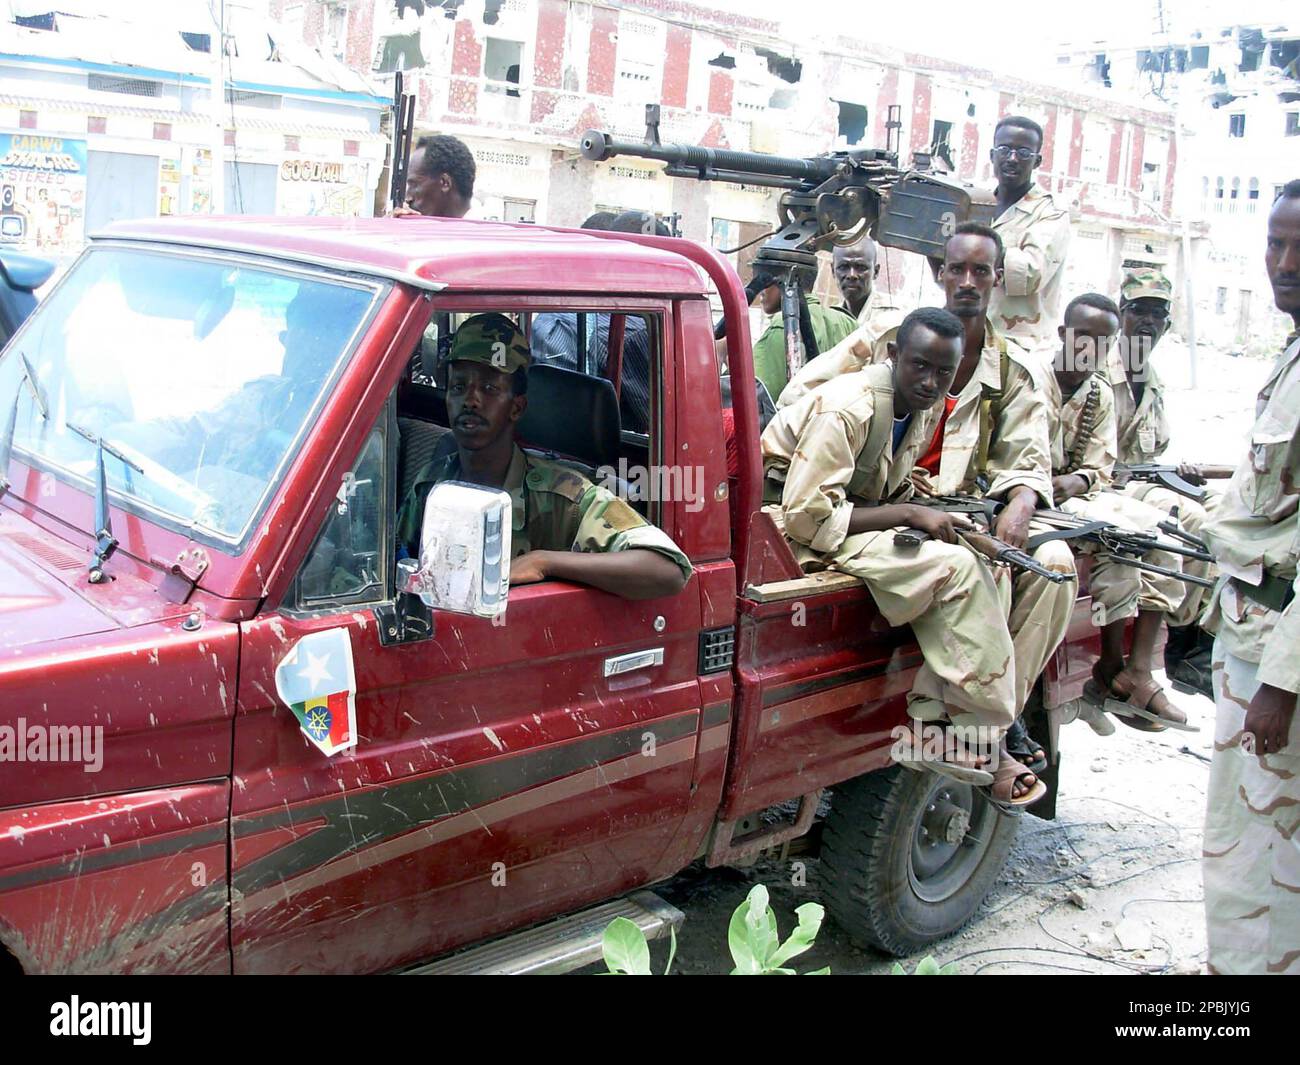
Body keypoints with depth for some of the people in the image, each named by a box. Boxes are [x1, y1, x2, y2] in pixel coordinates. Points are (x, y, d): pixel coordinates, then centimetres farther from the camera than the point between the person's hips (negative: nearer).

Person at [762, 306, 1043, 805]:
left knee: (984, 569, -9)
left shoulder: (923, 410, 5)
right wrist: (908, 514, -25)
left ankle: (934, 719, -11)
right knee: (955, 568, -23)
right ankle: (980, 740, -15)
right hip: (796, 532, -9)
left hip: (849, 515, 9)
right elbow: (807, 517, -27)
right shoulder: (847, 407, -23)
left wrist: (930, 515, -7)